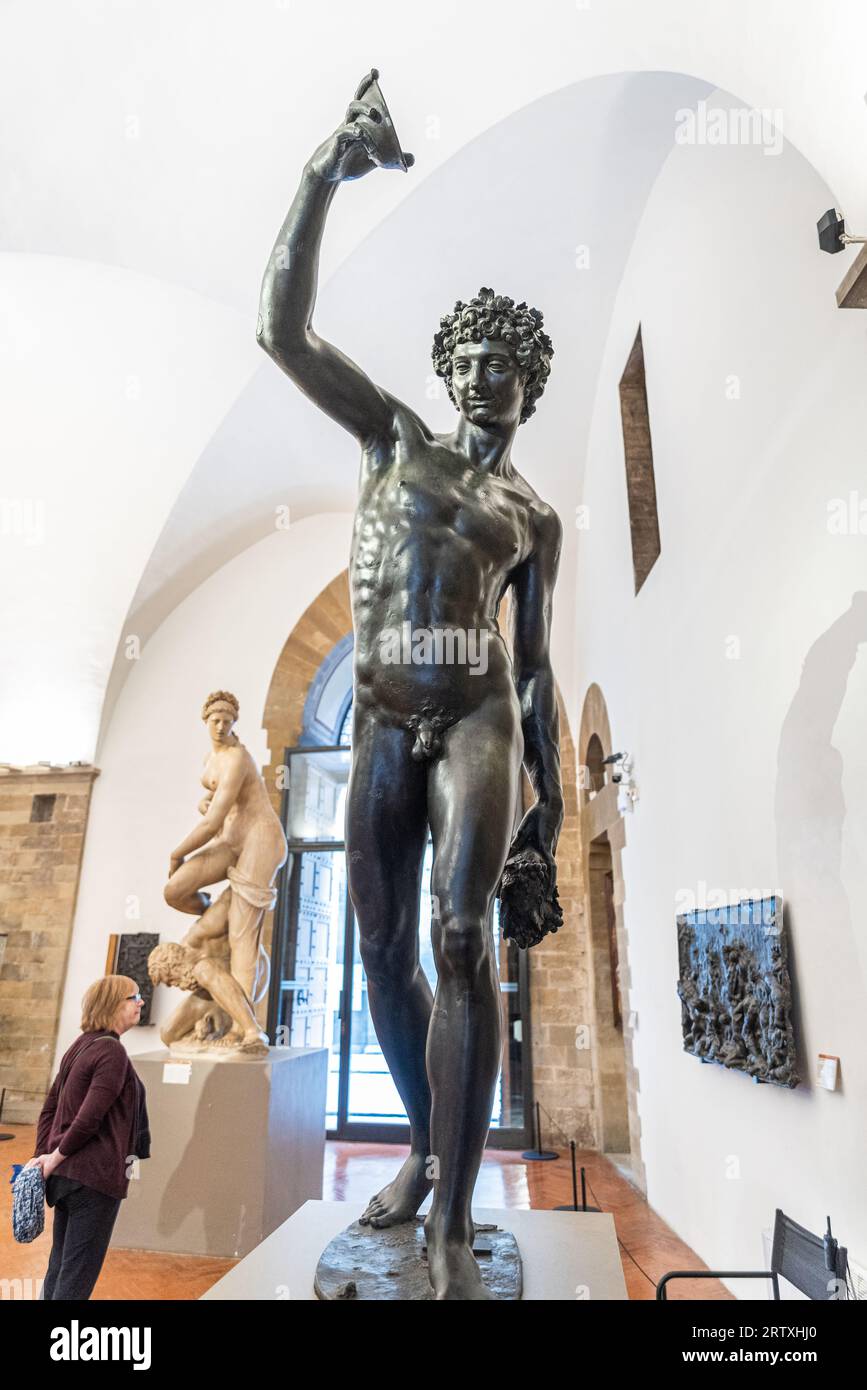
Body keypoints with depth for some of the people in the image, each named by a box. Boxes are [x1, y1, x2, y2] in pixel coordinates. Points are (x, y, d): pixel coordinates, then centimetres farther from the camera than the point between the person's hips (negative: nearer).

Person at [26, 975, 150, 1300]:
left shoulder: (81, 1045, 10)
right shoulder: (112, 1051, -18)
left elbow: (49, 1108, 12)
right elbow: (90, 1118, -22)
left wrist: (42, 1155, 6)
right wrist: (56, 1157, -8)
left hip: (67, 1175, 9)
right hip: (95, 1176, -9)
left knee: (59, 1269, 19)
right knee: (77, 1277, 2)